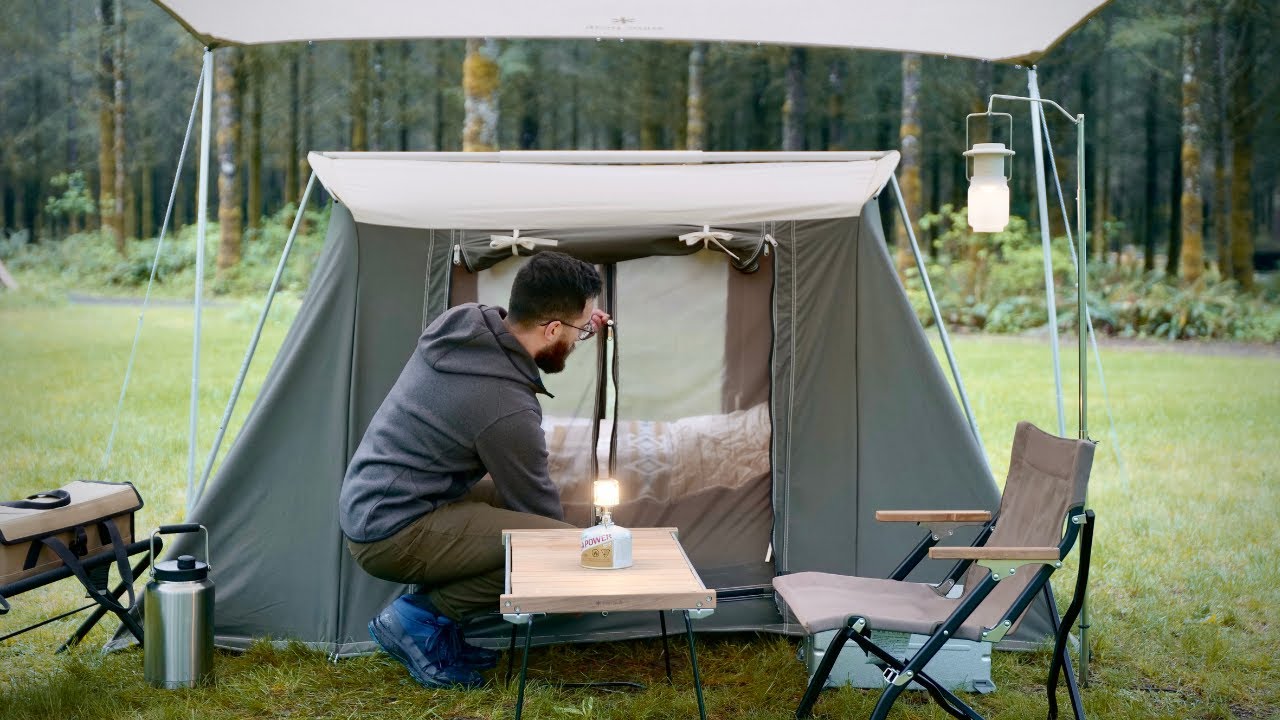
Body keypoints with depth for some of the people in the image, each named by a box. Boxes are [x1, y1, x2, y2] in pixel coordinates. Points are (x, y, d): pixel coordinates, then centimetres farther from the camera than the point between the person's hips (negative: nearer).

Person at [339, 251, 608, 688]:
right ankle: (422, 618, -6)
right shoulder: (508, 410, -24)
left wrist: (572, 337, 11)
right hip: (396, 536, -9)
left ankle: (426, 613, 9)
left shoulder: (461, 323, -2)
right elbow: (536, 505, -9)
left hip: (365, 510, 9)